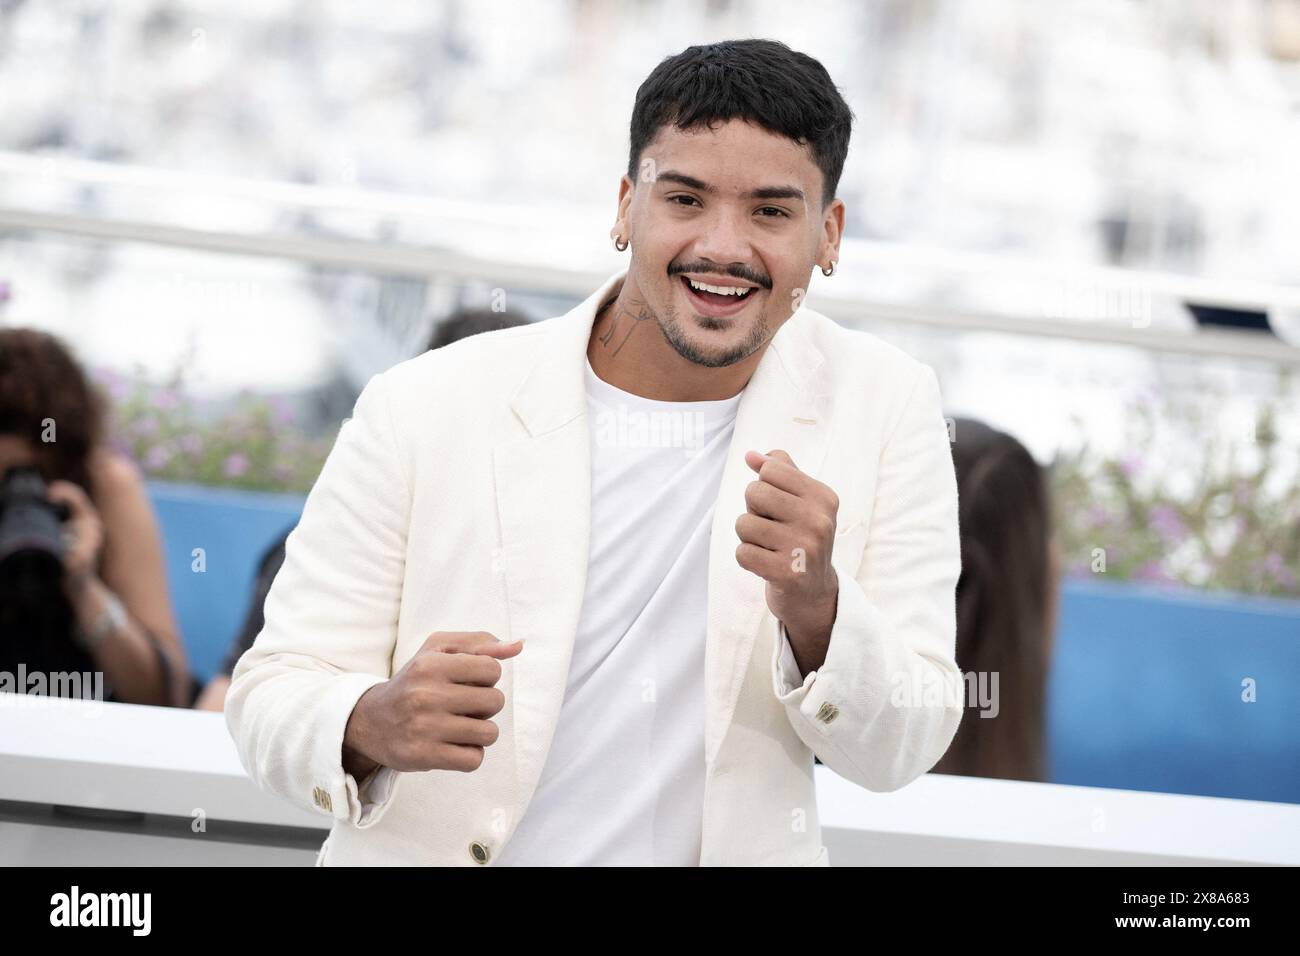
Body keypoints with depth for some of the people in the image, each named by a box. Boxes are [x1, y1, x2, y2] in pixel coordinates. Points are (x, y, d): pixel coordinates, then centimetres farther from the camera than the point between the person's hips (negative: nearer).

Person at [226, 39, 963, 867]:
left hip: (735, 849, 0)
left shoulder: (891, 408, -1)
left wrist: (813, 603, -21)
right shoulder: (426, 409, -5)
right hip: (424, 853, 0)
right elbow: (272, 702, -4)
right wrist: (375, 727, -25)